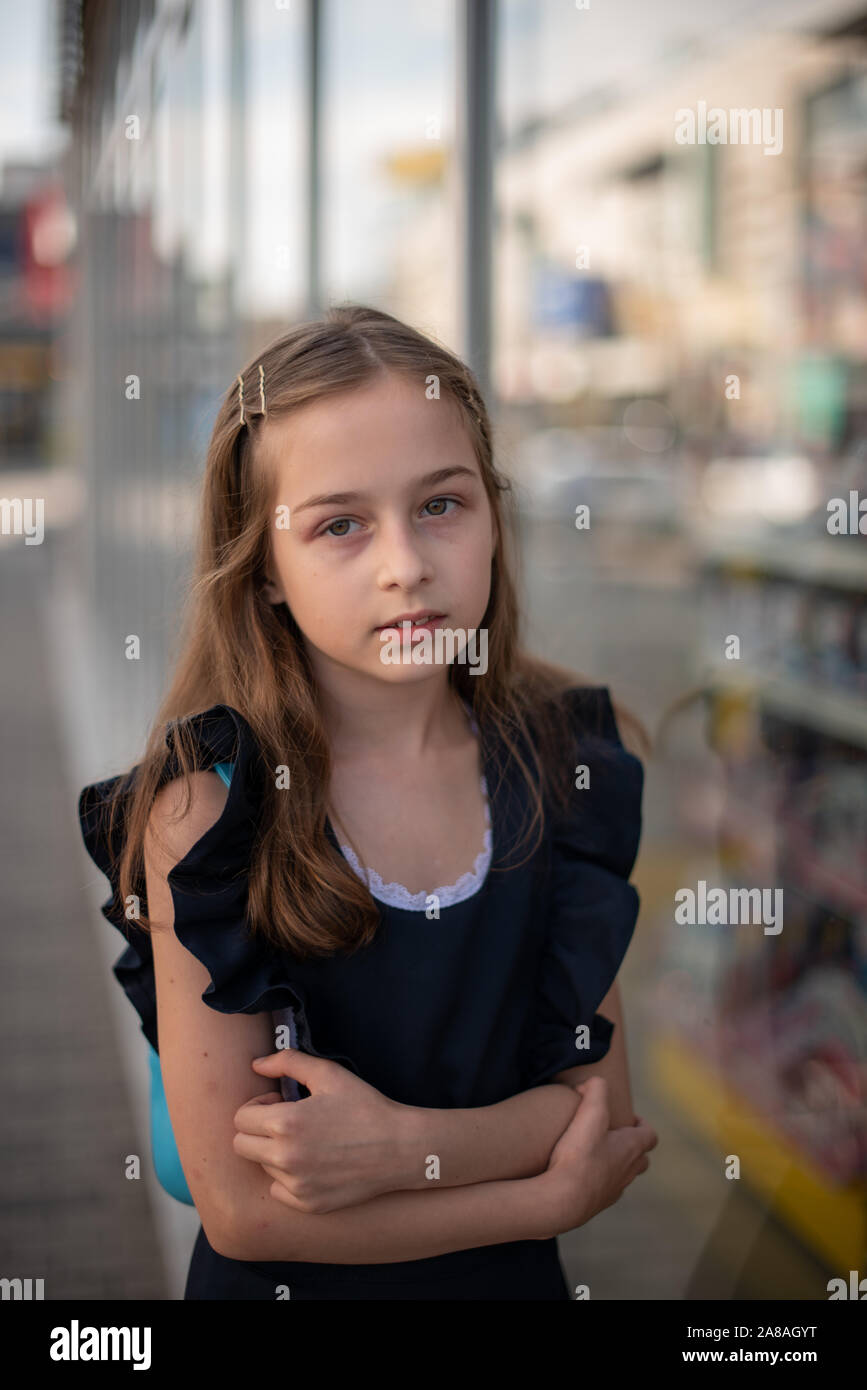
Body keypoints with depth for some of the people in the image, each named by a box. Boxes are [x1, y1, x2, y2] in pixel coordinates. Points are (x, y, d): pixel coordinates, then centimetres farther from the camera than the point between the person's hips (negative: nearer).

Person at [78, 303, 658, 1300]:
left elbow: (602, 1098, -8)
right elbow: (240, 1206, -21)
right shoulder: (208, 805, -22)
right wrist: (554, 1193, -18)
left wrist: (402, 1147, -24)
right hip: (287, 1287, -3)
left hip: (514, 1281, 3)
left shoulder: (562, 759, -10)